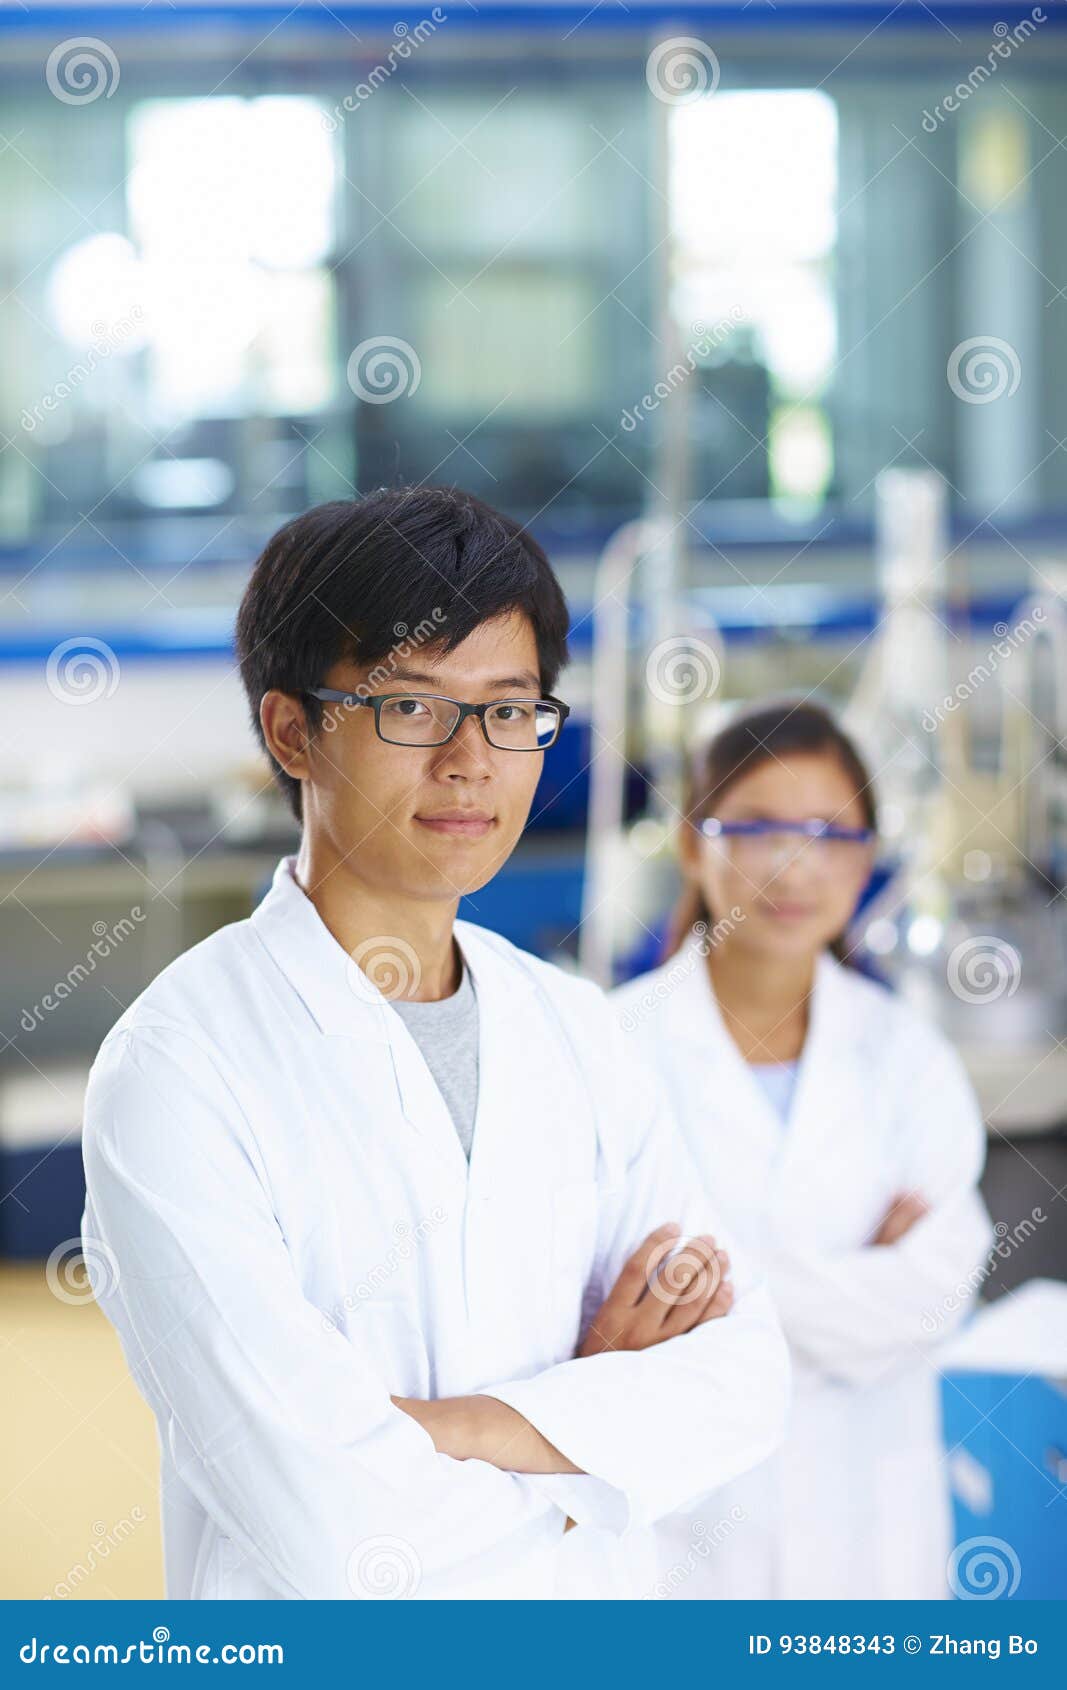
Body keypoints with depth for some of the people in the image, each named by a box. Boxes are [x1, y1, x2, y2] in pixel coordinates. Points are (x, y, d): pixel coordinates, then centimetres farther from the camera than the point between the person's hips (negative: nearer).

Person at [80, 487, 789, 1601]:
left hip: (578, 1600, 5)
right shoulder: (178, 1064, -20)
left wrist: (455, 1426, -24)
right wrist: (598, 1391, -11)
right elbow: (333, 1532, -26)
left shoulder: (572, 1028, 0)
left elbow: (740, 1378, -9)